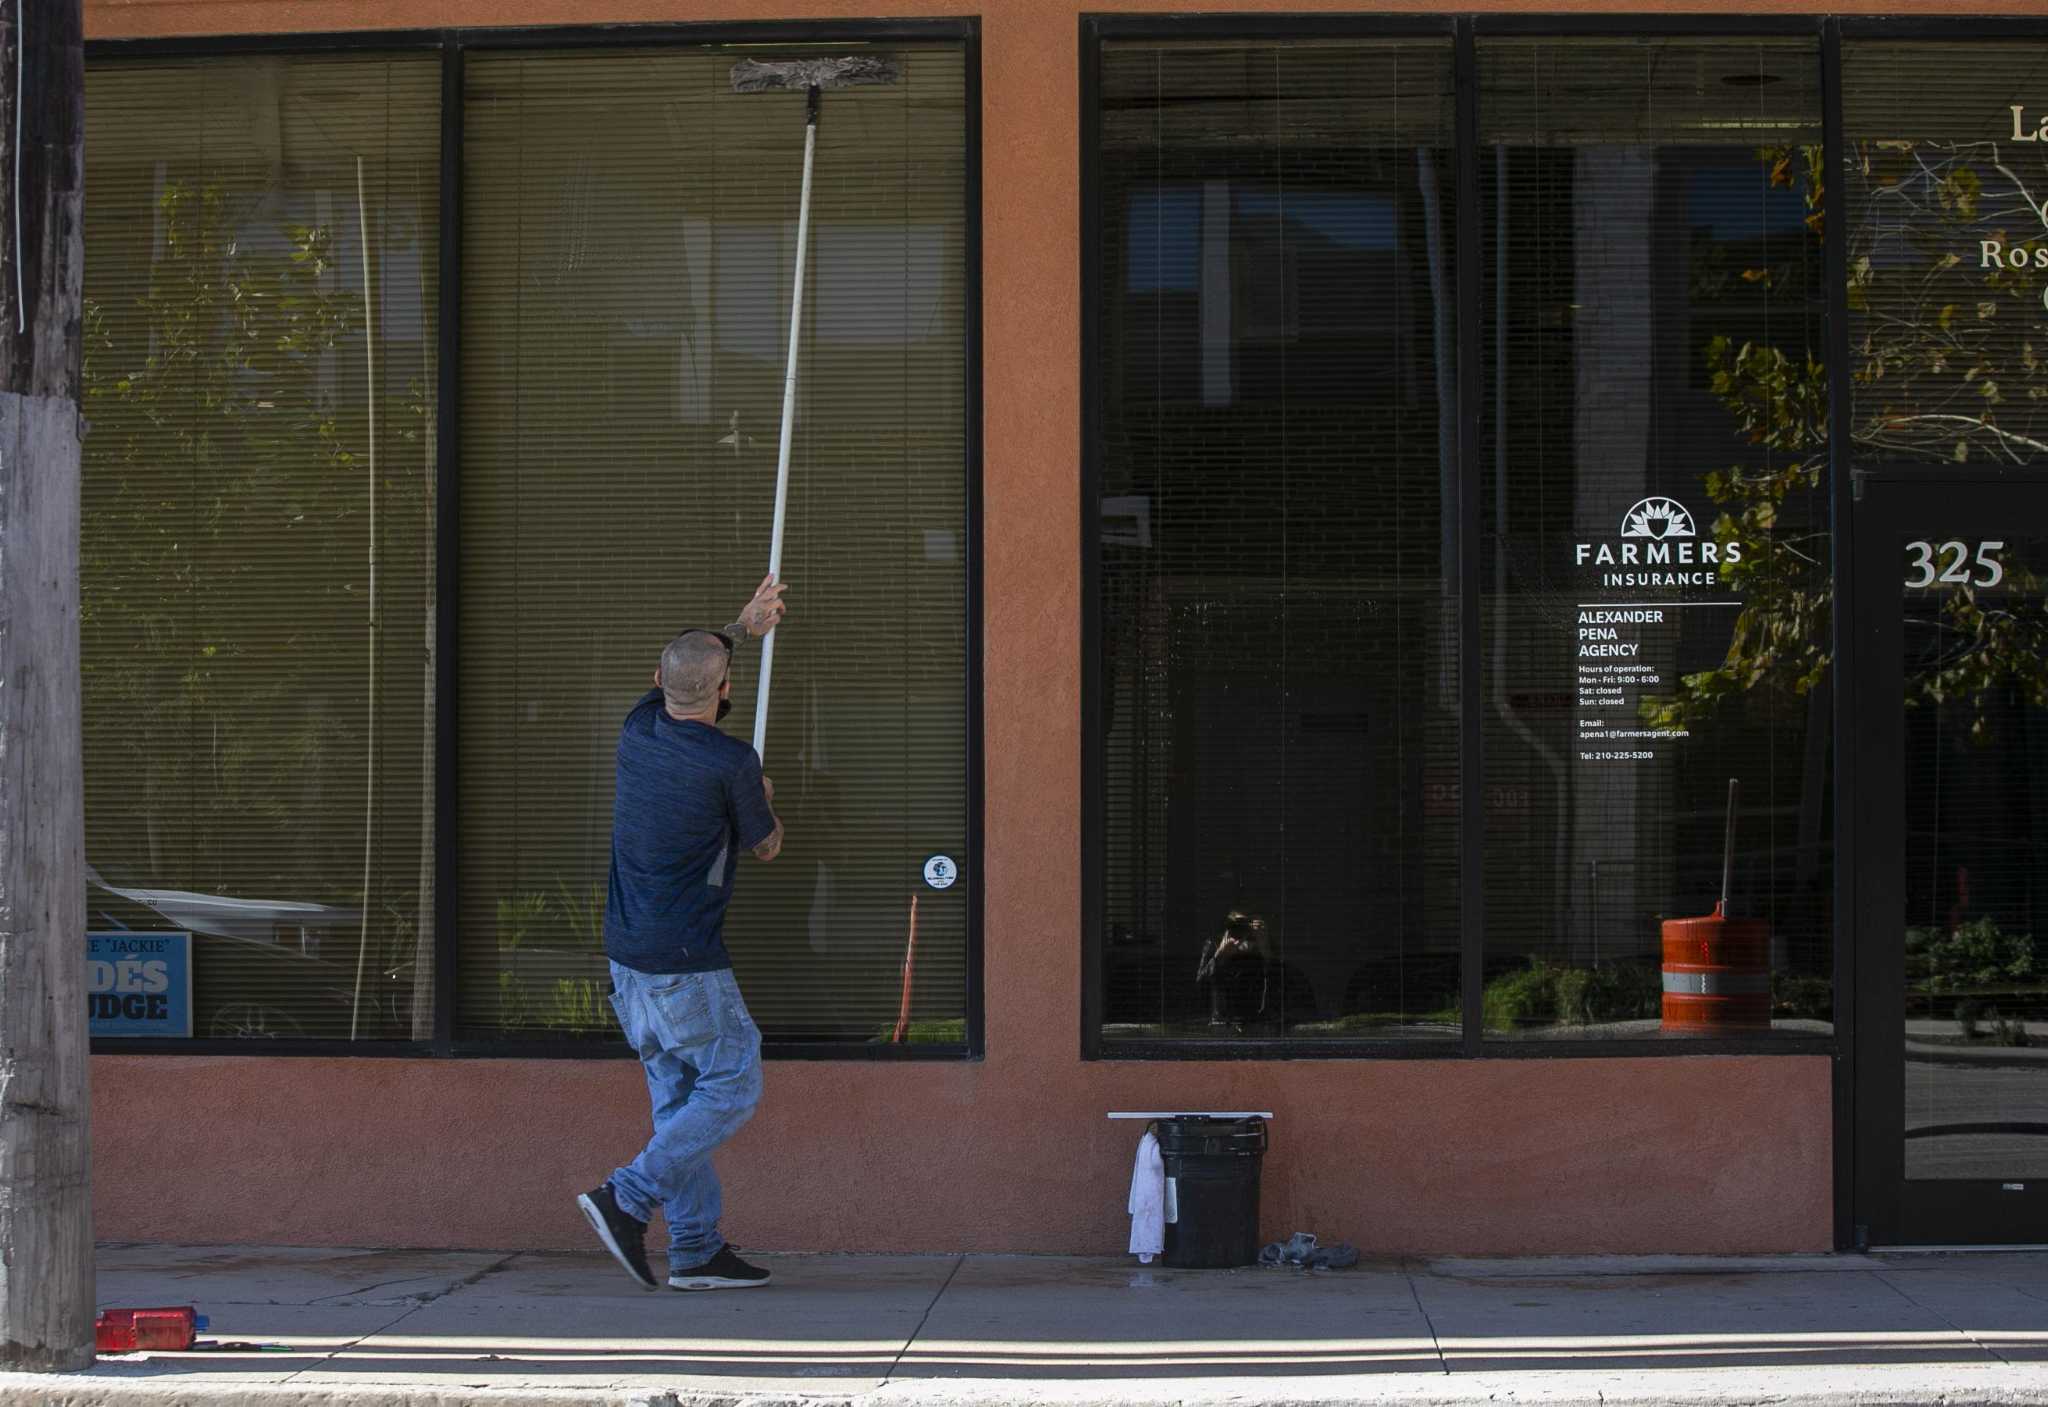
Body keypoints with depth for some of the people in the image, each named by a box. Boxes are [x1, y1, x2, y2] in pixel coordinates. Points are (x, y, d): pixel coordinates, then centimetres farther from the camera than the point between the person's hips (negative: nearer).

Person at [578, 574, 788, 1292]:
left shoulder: (638, 731, 3)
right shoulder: (731, 765, -16)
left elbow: (679, 666, 27)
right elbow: (766, 847, 2)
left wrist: (745, 624, 33)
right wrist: (765, 801, 23)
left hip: (627, 956, 8)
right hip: (686, 964, -7)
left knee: (679, 1095, 11)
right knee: (732, 1085, 2)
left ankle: (697, 1248, 12)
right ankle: (626, 1198, -8)